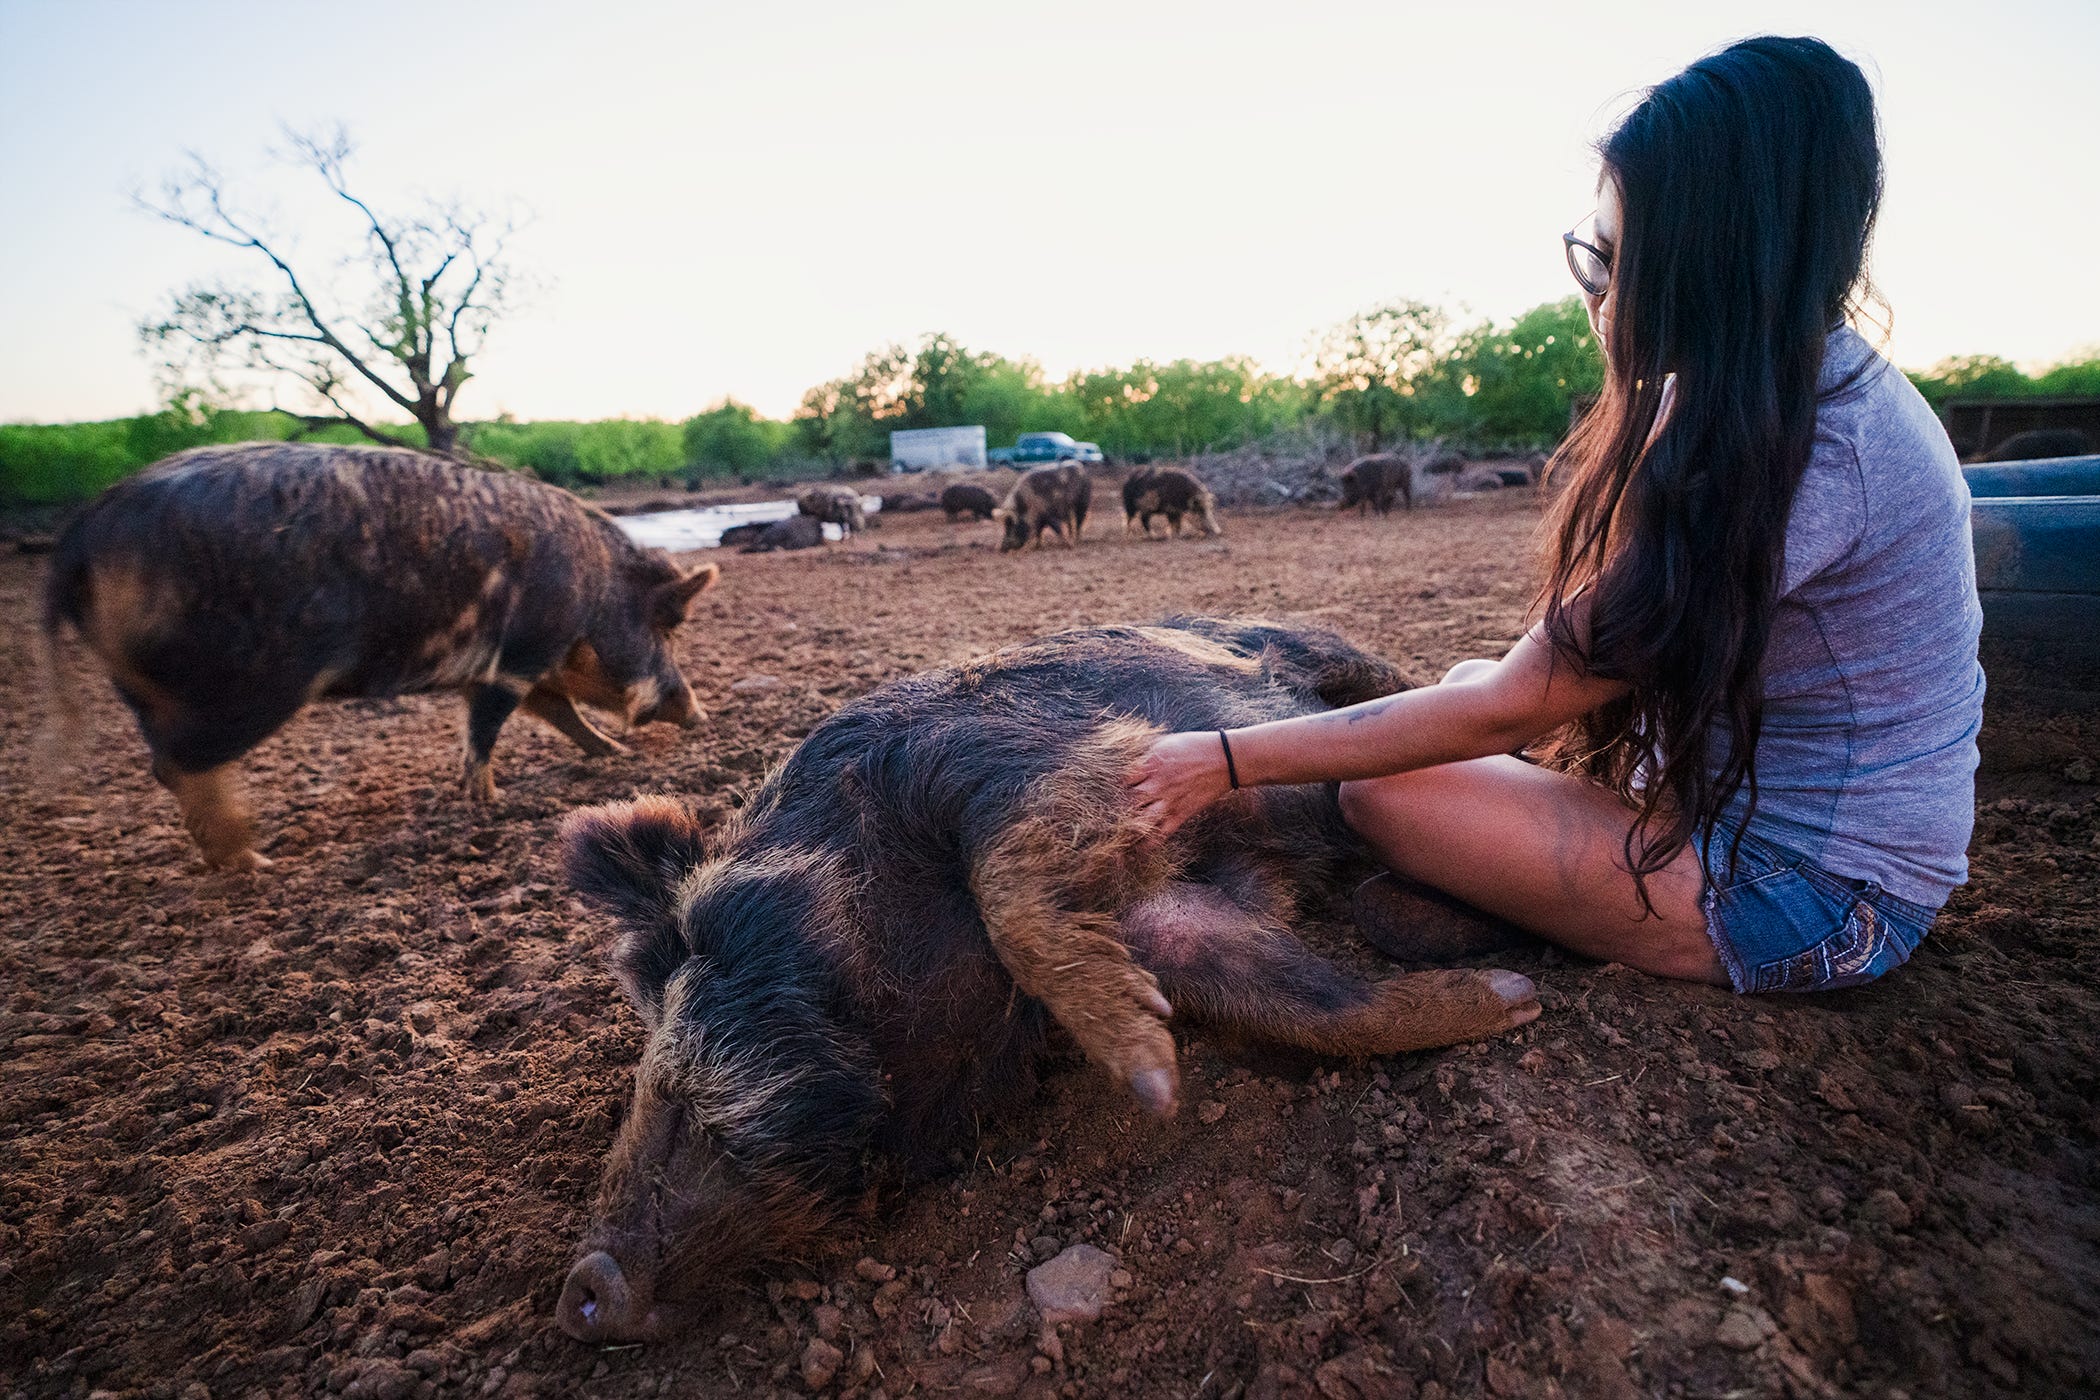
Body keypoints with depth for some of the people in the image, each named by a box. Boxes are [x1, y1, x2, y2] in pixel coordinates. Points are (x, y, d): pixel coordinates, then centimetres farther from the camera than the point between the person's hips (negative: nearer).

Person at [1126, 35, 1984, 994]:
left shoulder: (1794, 456, -28)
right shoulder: (1817, 391, 3)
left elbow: (1506, 709, -26)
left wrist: (1229, 761, -22)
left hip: (1808, 896, -9)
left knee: (1385, 791, -18)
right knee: (1469, 675, 14)